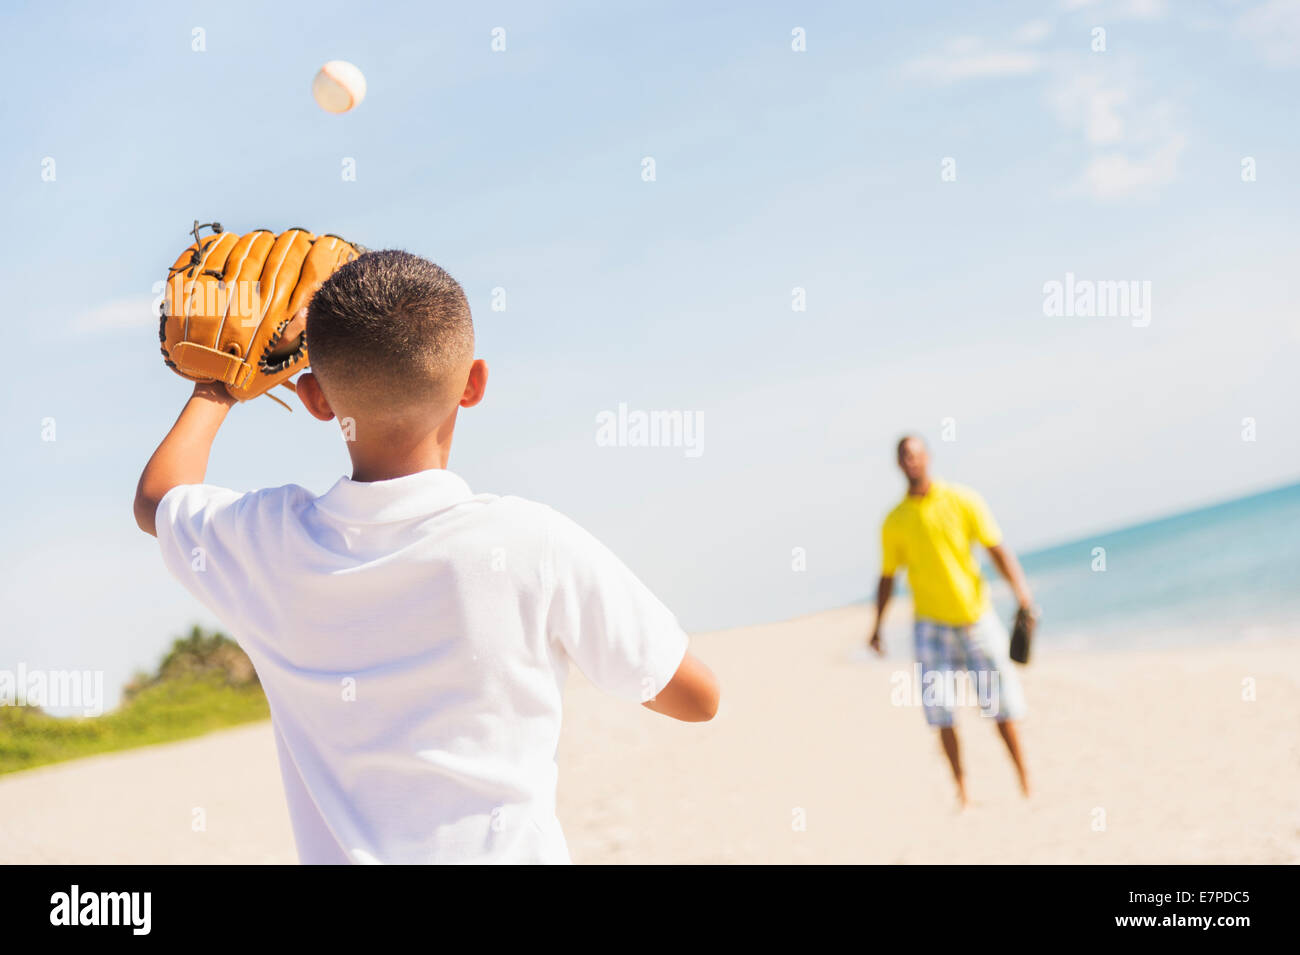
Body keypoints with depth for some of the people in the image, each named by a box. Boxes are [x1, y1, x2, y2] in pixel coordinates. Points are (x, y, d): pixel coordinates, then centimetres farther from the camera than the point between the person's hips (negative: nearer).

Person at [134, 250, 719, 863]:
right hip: (508, 851, -2)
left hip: (340, 854, 3)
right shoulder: (531, 544, -13)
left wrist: (215, 391, 35)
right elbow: (696, 697, -1)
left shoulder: (267, 543, -5)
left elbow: (154, 498, 20)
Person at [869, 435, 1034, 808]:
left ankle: (1024, 778, 16)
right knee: (941, 708, -7)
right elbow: (887, 577, 8)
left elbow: (997, 549, -6)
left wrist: (1021, 591, -18)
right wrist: (877, 625, 3)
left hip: (977, 618, 0)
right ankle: (961, 788, 2)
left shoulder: (964, 501, -3)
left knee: (1000, 701, 2)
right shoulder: (894, 522, 1)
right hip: (931, 624, 1)